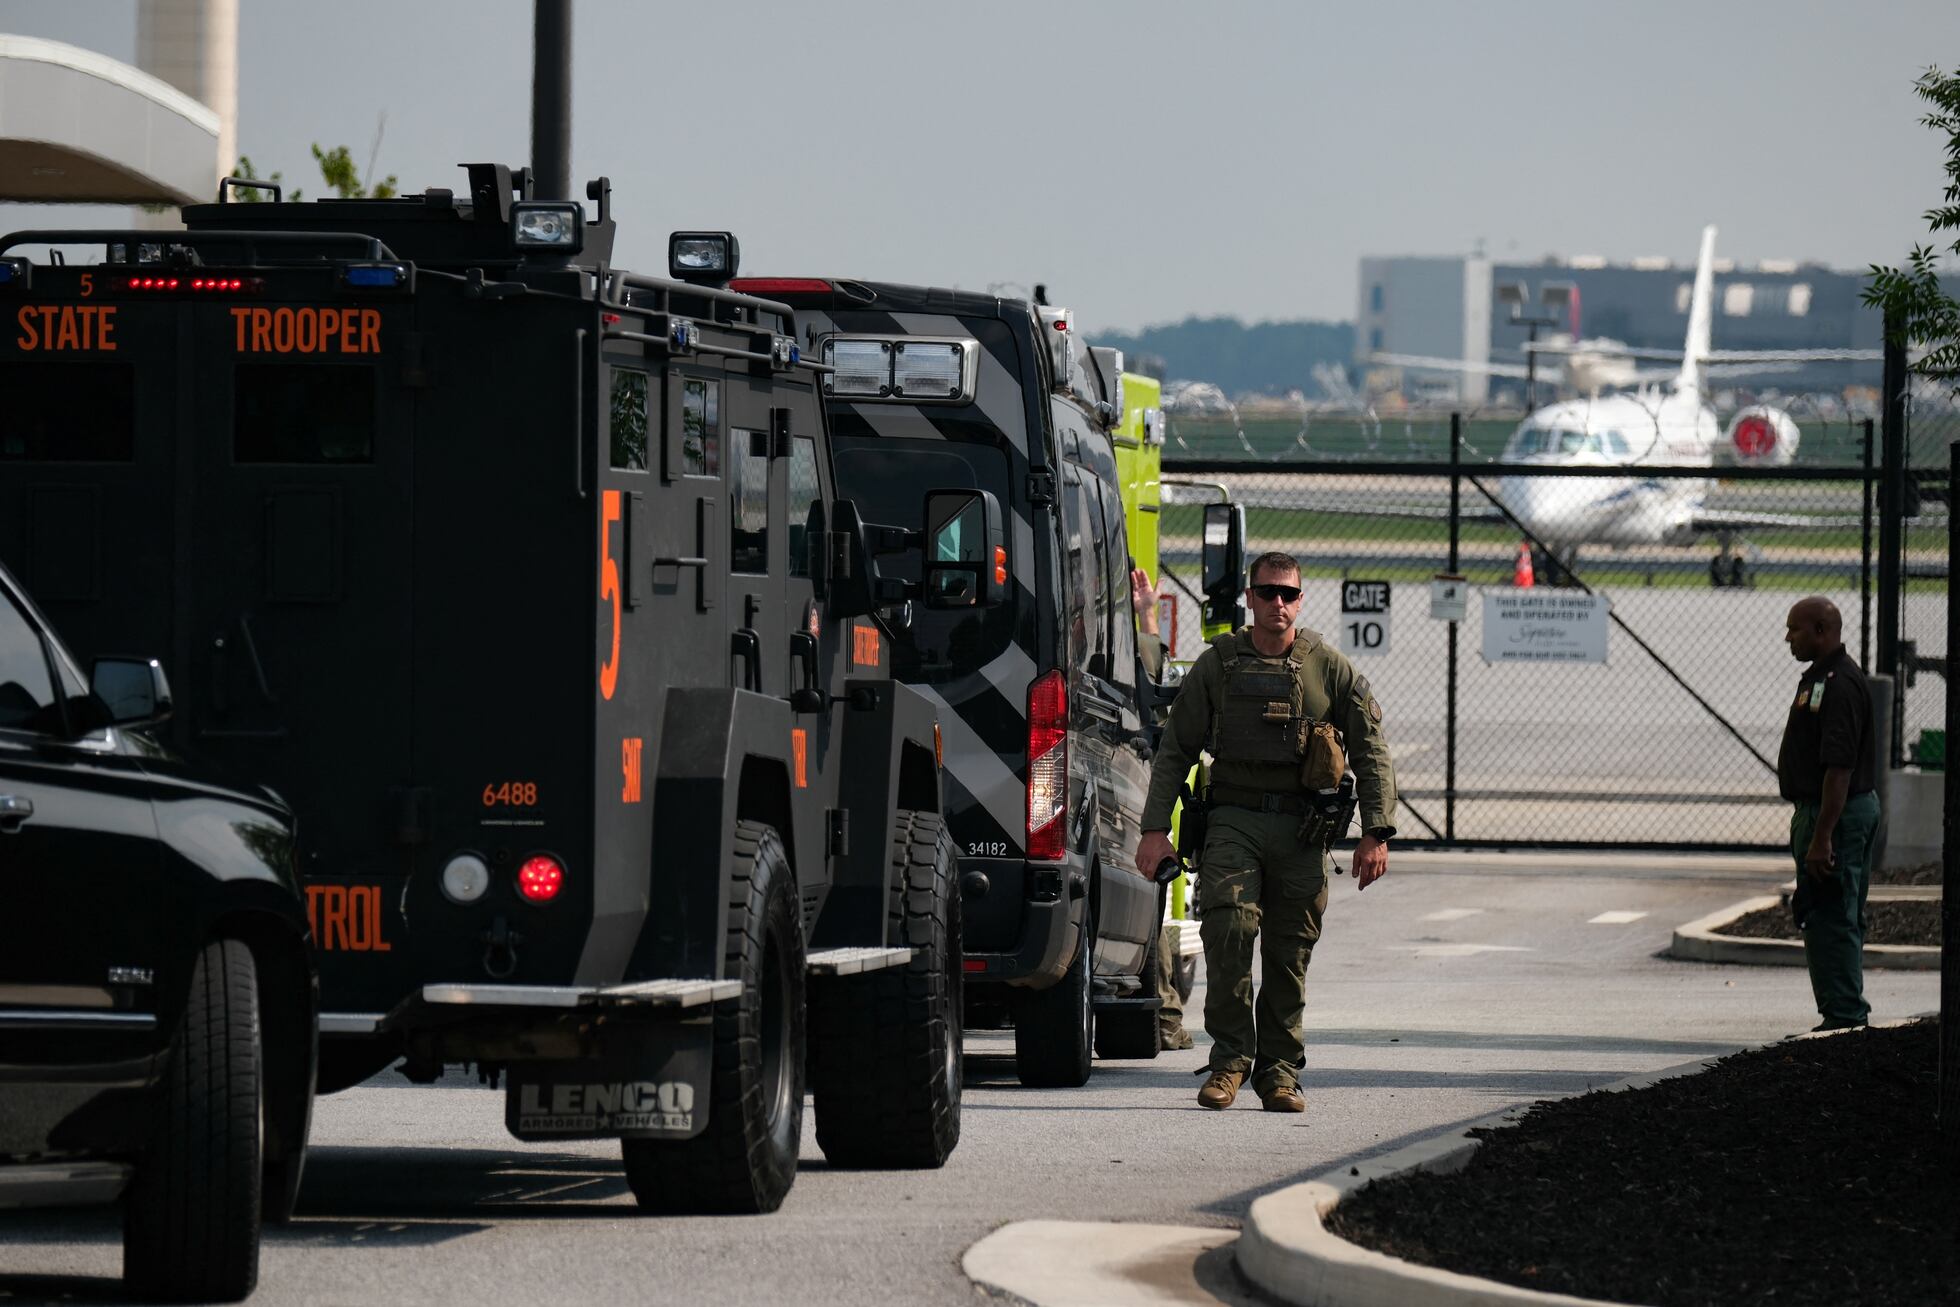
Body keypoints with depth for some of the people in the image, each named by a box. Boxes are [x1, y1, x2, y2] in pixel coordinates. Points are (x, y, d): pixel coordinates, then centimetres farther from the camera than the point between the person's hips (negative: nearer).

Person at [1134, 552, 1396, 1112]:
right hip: (1233, 819, -1)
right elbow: (1175, 750, 12)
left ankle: (1279, 1071, 10)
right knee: (1229, 928, -19)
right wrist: (1155, 828, 3)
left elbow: (1371, 754, 10)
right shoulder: (1217, 665, 9)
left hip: (1302, 830, 1)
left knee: (1289, 957, 1)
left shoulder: (1330, 670, 8)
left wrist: (1375, 834, 0)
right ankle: (1230, 1060, -10)